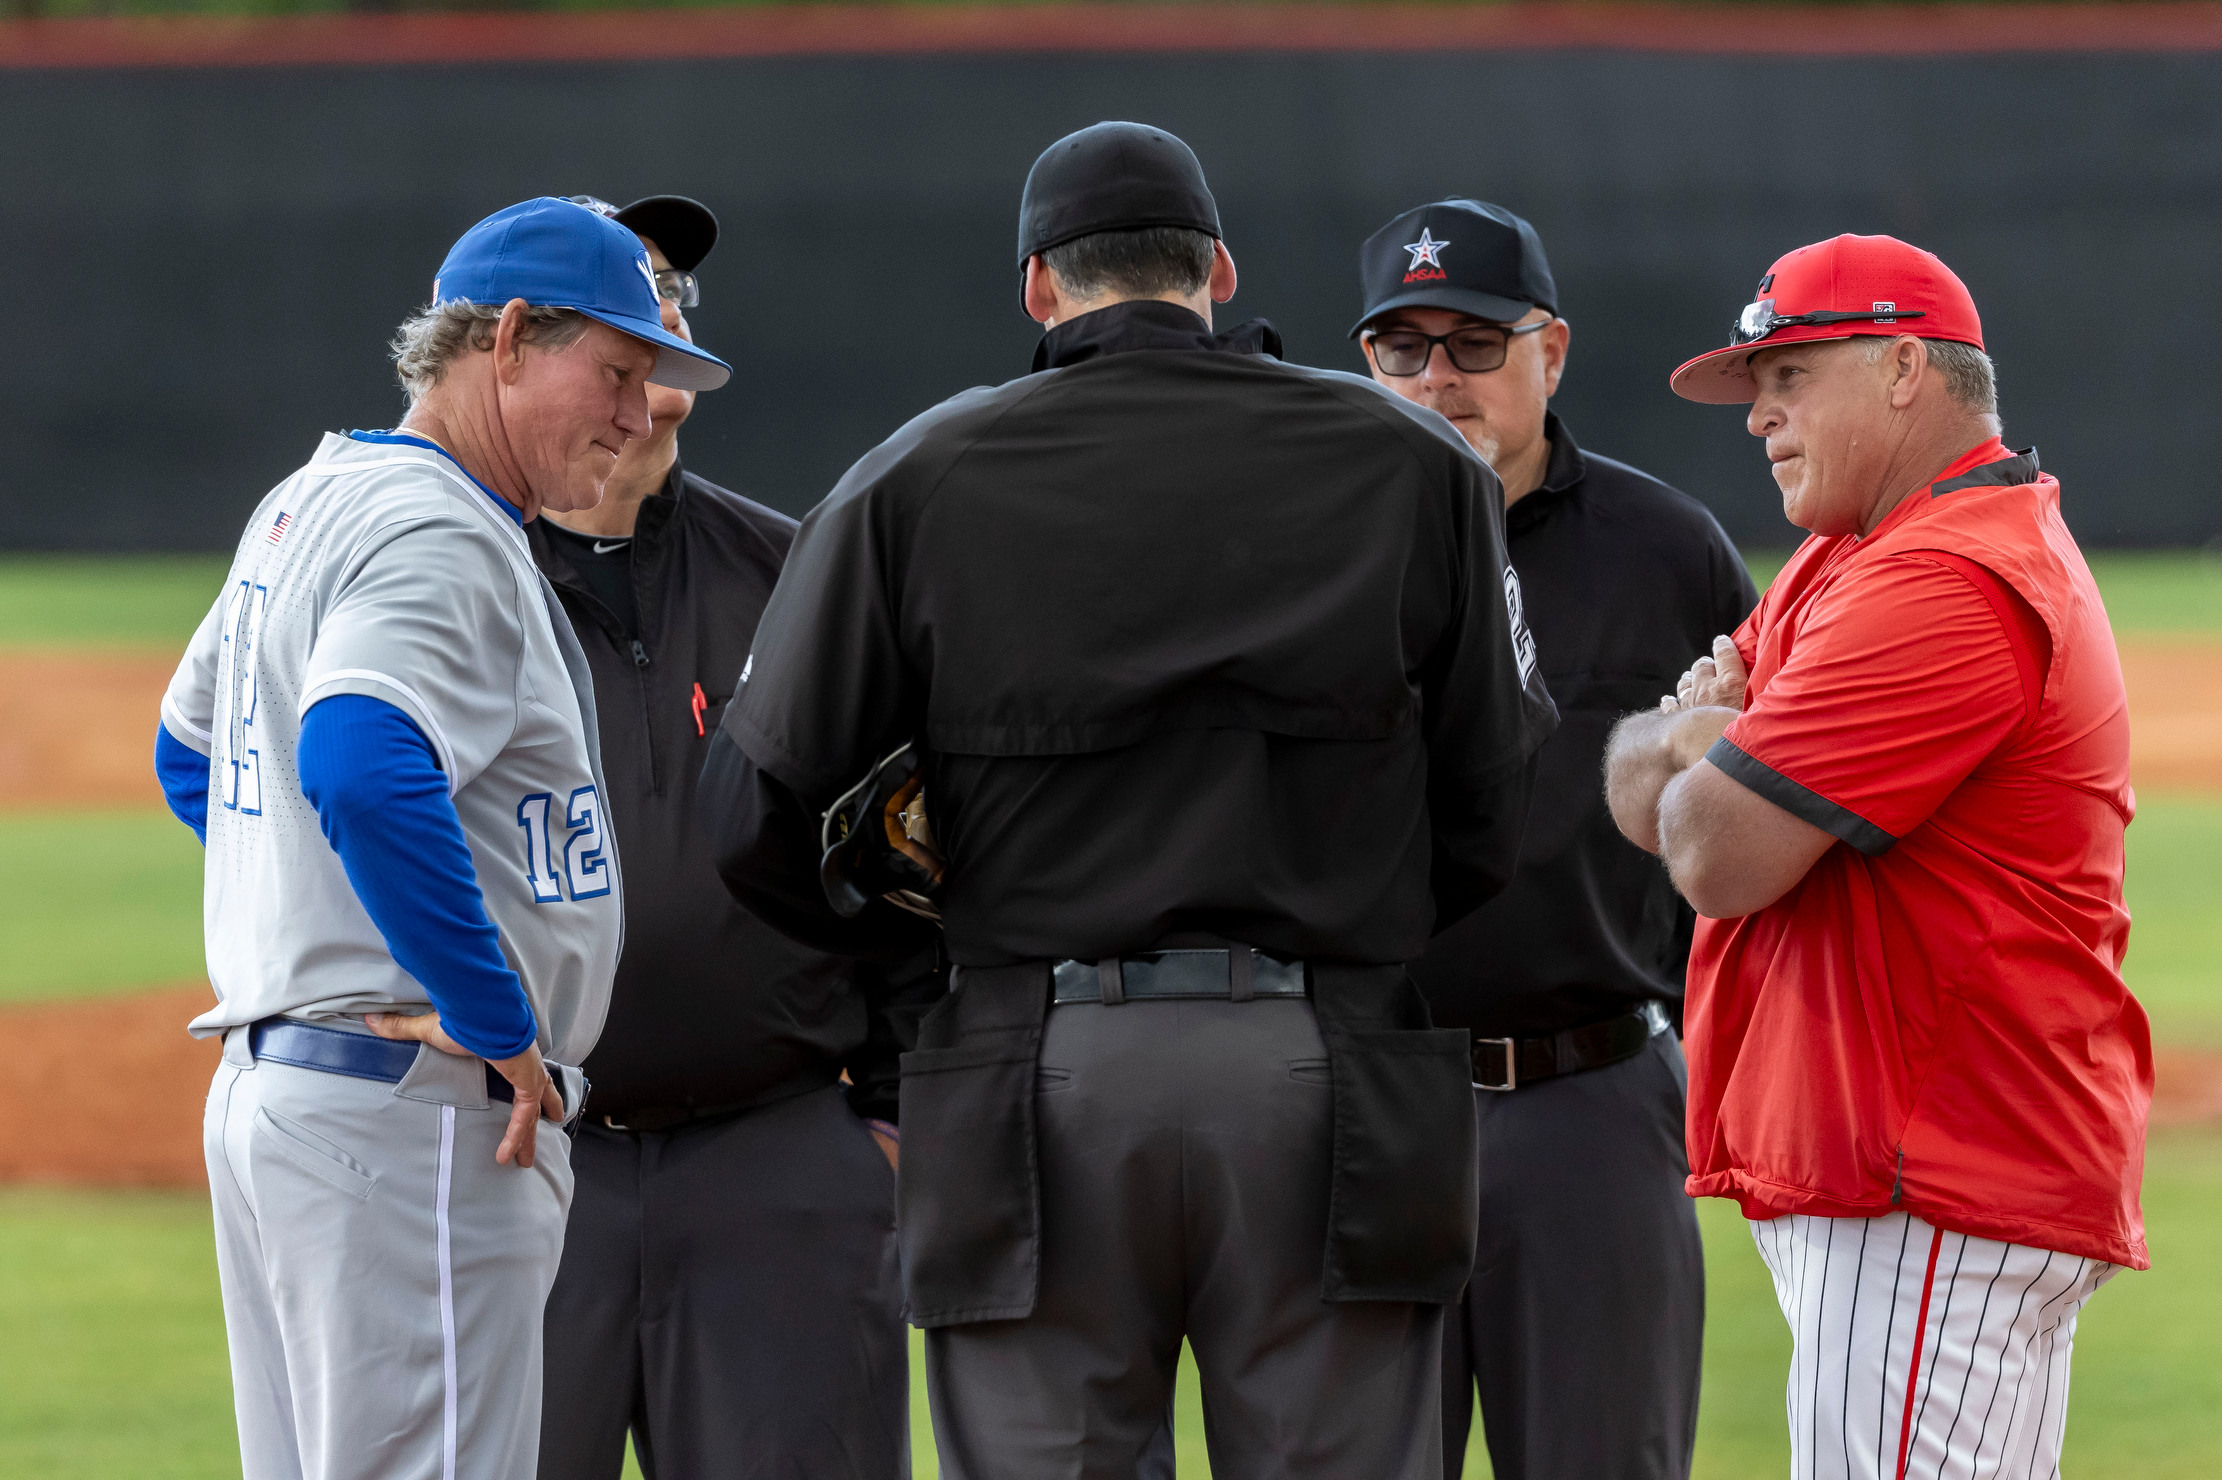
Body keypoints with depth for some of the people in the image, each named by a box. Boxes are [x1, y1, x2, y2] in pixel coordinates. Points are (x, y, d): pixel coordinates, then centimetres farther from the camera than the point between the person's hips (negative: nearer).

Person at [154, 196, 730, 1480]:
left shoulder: (306, 508, 17)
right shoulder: (439, 534, -15)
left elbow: (193, 755, 29)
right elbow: (362, 766, -32)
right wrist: (496, 1022, -24)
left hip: (267, 1088, 10)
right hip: (414, 1114, -10)